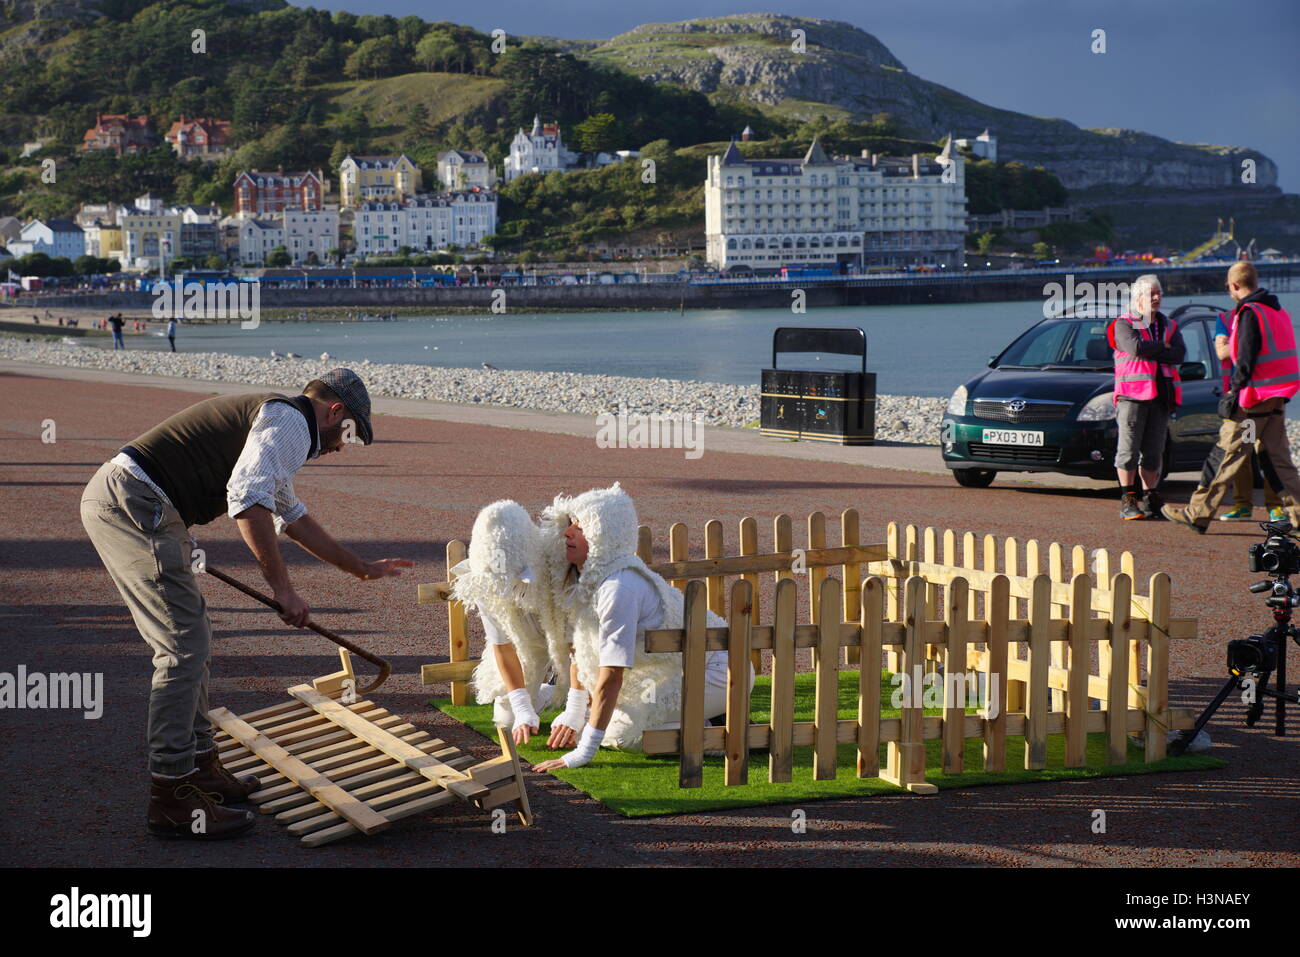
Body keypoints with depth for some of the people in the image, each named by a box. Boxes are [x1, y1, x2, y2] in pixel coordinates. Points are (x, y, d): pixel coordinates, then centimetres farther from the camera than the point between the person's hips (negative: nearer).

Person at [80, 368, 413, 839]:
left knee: (191, 637, 18)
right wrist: (282, 587, -17)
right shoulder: (291, 421, -5)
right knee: (184, 646, -8)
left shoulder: (266, 418, 29)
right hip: (135, 503, -11)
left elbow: (293, 516, 42)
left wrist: (361, 568, 50)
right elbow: (248, 499, -21)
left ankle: (200, 766, 27)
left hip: (111, 499, 11)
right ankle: (173, 799, -6)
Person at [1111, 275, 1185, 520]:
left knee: (1154, 452, 5)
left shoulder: (1169, 326, 17)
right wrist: (1163, 347, -3)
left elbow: (1179, 354, -1)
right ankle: (1127, 501, -2)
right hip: (1132, 394, -4)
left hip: (1161, 396, 4)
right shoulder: (1124, 324, 4)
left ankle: (1150, 499, 11)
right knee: (1129, 449, -5)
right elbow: (1135, 347, -16)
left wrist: (1149, 351, -10)